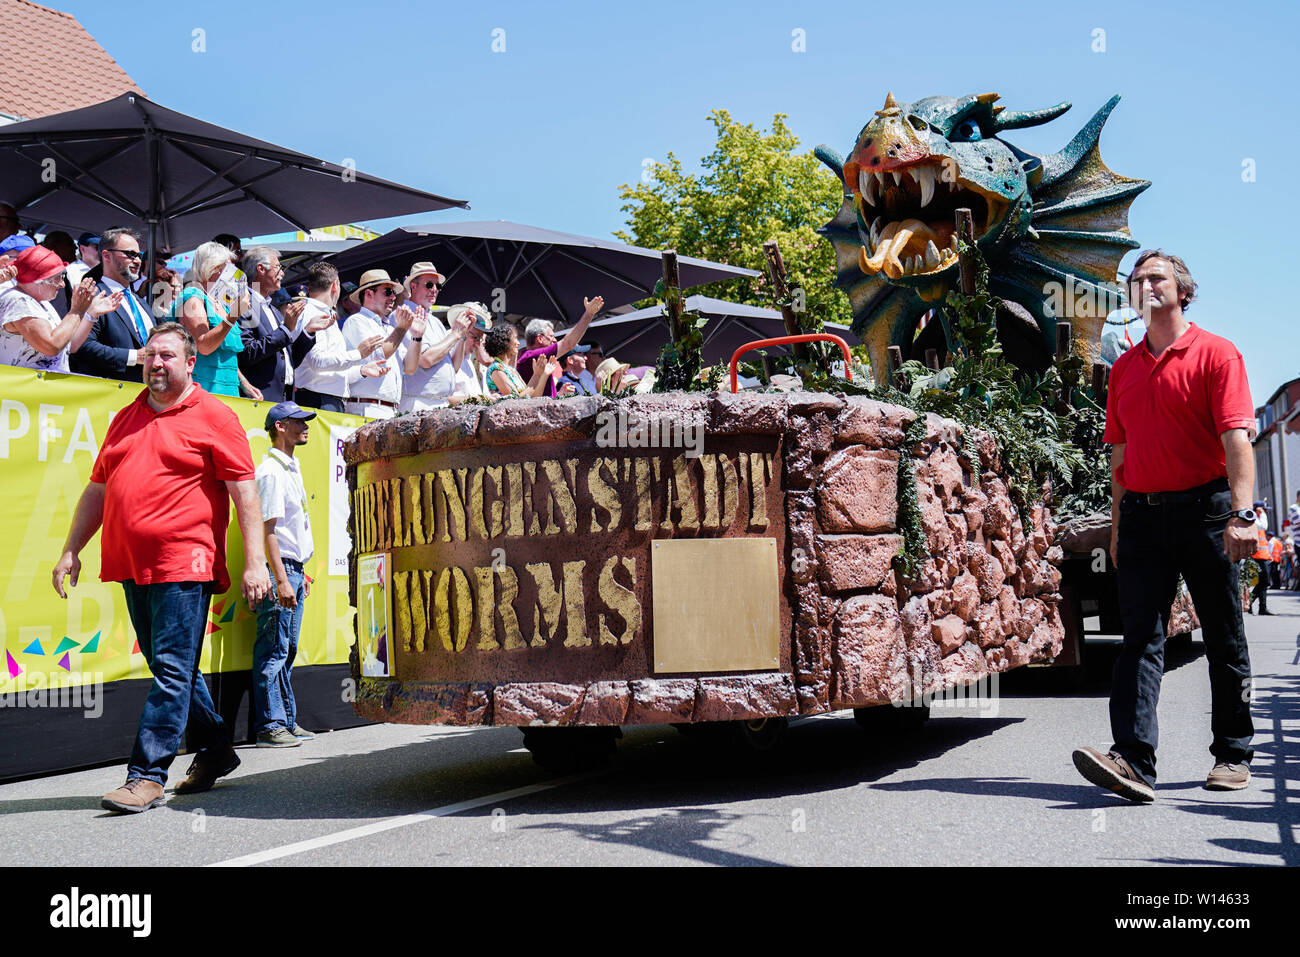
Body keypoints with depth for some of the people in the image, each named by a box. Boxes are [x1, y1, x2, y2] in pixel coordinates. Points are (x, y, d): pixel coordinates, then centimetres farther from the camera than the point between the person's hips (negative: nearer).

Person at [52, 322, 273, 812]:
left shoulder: (214, 415, 0)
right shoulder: (126, 419, 18)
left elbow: (244, 492, -5)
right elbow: (98, 489, 23)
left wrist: (254, 562, -11)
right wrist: (71, 551, 17)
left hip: (184, 564, -7)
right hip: (131, 564, 7)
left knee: (172, 670, -7)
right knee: (170, 668, 13)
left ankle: (147, 775, -5)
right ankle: (215, 750, 27)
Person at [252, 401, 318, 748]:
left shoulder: (292, 469, 17)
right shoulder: (271, 471, -13)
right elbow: (267, 528, -19)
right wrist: (281, 580, -23)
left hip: (293, 569, 10)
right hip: (278, 568, -10)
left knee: (287, 650, 13)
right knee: (273, 650, -6)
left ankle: (287, 721, 20)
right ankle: (270, 726, -3)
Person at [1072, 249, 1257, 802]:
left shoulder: (1215, 354, 0)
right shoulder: (1124, 368, 16)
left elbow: (1236, 439, -10)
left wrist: (1241, 513, -20)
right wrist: (1118, 524, 16)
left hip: (1203, 508, -4)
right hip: (1142, 512, 4)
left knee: (1224, 639, 6)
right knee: (1140, 636, -7)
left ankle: (1233, 756, 19)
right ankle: (1133, 761, -16)